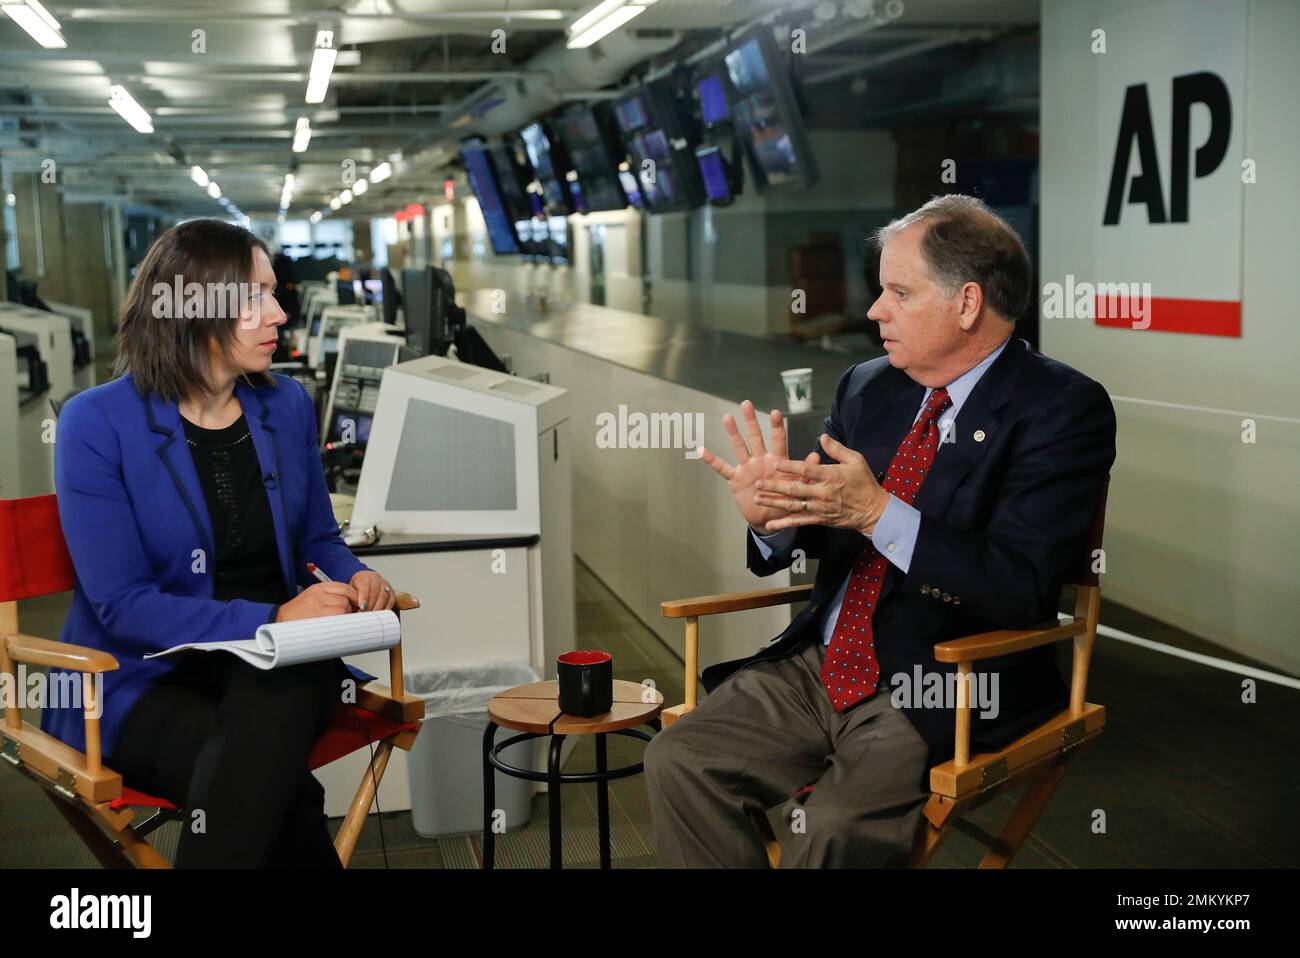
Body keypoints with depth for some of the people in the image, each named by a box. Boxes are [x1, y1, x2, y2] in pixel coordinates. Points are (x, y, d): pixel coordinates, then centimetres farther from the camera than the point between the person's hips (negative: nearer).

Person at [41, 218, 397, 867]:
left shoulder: (287, 406, 7)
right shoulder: (97, 423, -9)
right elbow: (122, 604, -14)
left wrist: (355, 578, -5)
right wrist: (272, 619, -24)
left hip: (279, 670, 4)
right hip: (142, 677, -4)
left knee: (282, 693, -35)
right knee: (281, 789, -35)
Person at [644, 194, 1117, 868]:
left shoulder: (1064, 408, -8)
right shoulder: (867, 388, 10)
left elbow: (1023, 590, -18)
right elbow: (808, 540, 14)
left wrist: (878, 512, -26)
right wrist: (769, 513, -10)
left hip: (944, 696, -6)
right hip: (820, 667, 6)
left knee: (832, 826, -28)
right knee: (677, 760, -12)